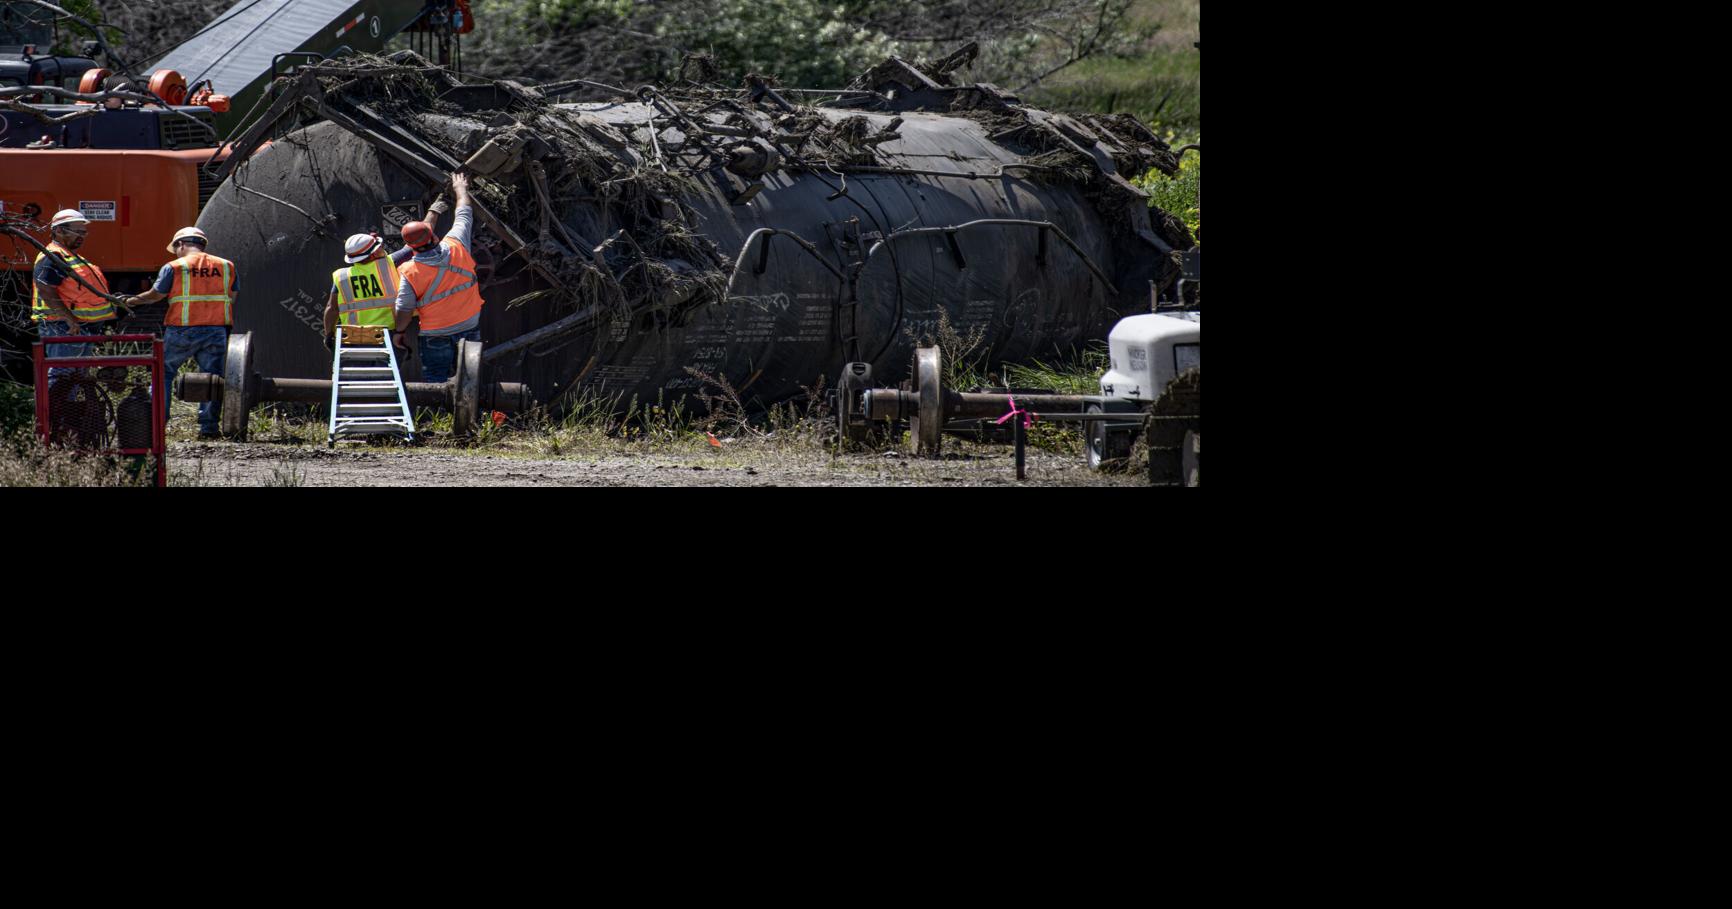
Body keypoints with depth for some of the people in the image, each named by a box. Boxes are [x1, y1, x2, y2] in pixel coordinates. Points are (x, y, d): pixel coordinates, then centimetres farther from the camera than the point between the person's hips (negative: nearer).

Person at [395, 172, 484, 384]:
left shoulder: (411, 272, -18)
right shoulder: (456, 247, -10)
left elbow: (404, 310, -10)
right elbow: (464, 214, 9)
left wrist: (399, 331, 9)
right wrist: (461, 189, 27)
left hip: (436, 336, -4)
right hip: (469, 330, 4)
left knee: (435, 382, 4)